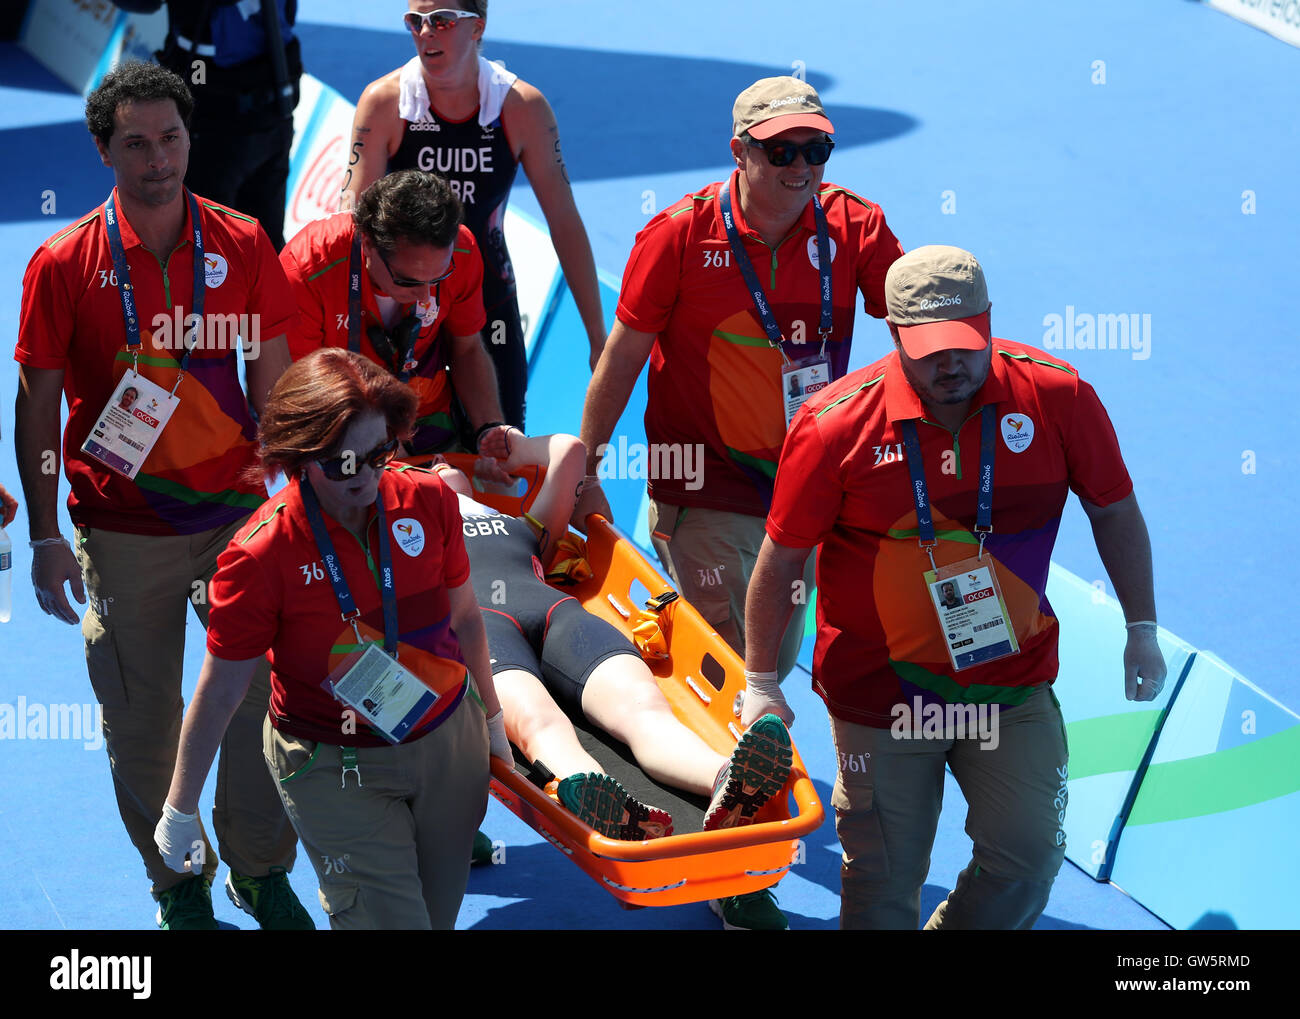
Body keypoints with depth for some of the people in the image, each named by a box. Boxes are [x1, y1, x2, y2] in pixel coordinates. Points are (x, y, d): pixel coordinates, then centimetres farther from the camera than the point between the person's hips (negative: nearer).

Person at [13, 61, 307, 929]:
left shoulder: (242, 246, -1)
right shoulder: (65, 263, -6)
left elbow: (273, 381, 7)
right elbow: (38, 405, -3)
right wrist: (45, 538, -5)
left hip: (236, 511, 1)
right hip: (121, 530, -1)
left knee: (261, 695, 6)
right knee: (144, 720, 6)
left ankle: (261, 867, 26)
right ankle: (178, 882, 25)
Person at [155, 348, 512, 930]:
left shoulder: (428, 501, -10)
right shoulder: (261, 556, -21)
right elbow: (219, 691, -12)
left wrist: (491, 718, 20)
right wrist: (179, 811, -2)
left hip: (449, 739, 4)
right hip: (336, 768, -4)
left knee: (441, 910, 15)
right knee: (390, 921, -8)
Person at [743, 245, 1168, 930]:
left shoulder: (1055, 396, -11)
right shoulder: (836, 426, -16)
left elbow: (1114, 511, 4)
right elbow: (780, 559, -6)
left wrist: (1141, 630, 7)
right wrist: (761, 686, -2)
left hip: (1015, 687, 2)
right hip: (881, 688, -2)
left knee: (1029, 856, 2)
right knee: (883, 883, 7)